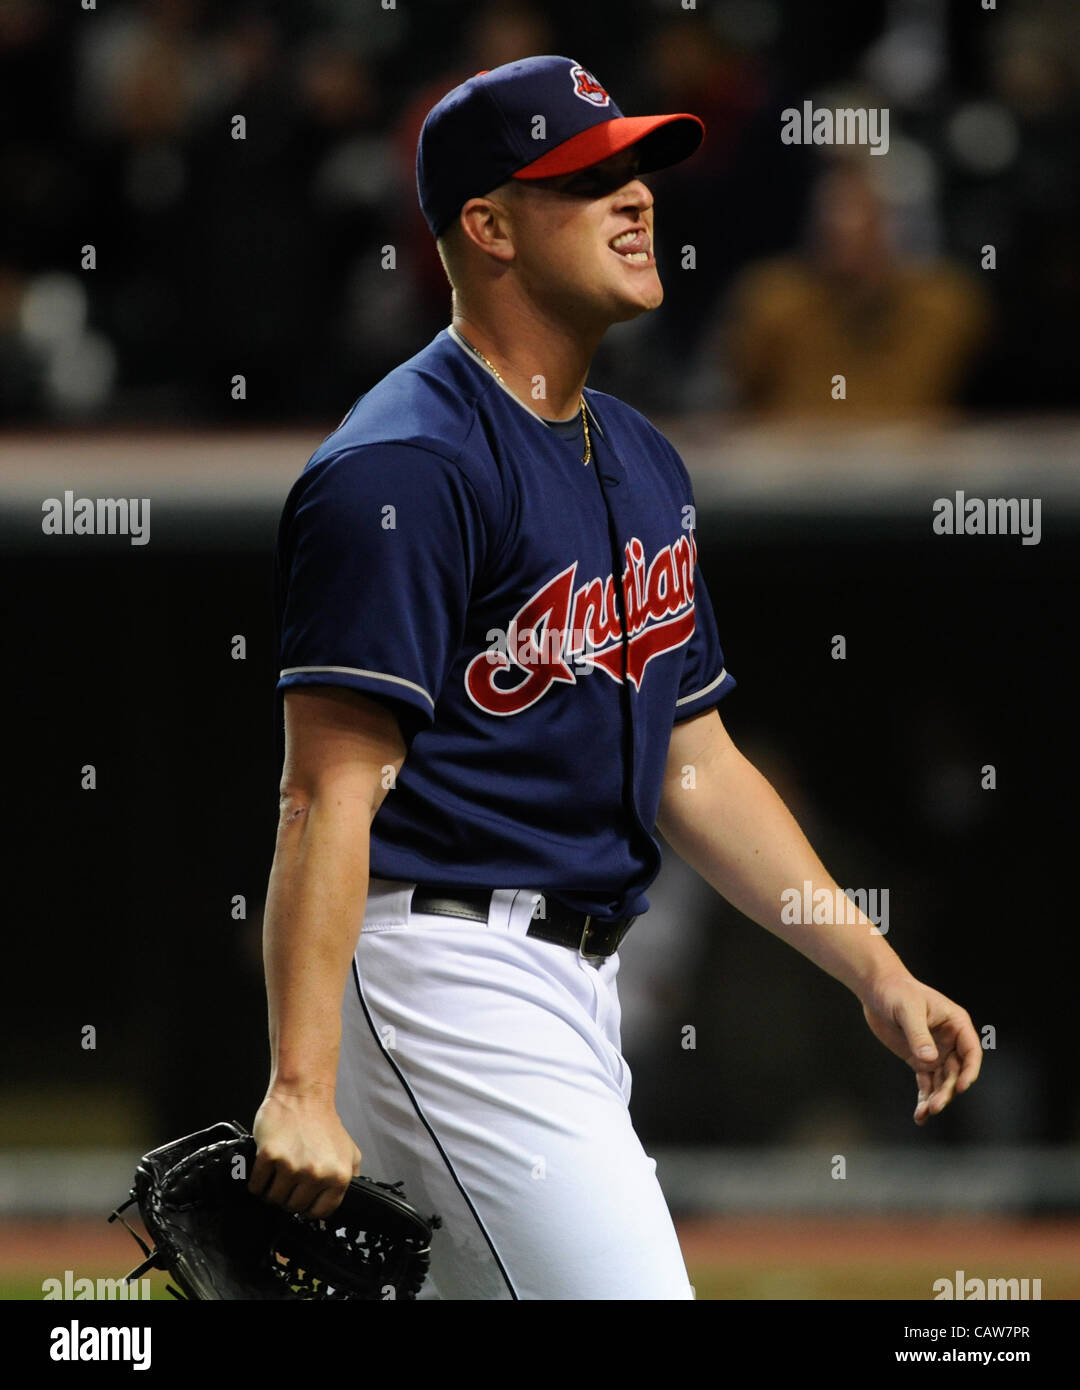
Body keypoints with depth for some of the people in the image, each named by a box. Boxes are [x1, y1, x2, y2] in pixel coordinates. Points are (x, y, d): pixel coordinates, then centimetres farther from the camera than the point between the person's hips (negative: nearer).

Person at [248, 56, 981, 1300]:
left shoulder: (642, 463, 17)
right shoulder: (408, 467, -13)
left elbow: (695, 766, 23)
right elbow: (330, 795, -20)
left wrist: (877, 975, 16)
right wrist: (300, 1088, -27)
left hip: (580, 994, 10)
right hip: (444, 956, -10)